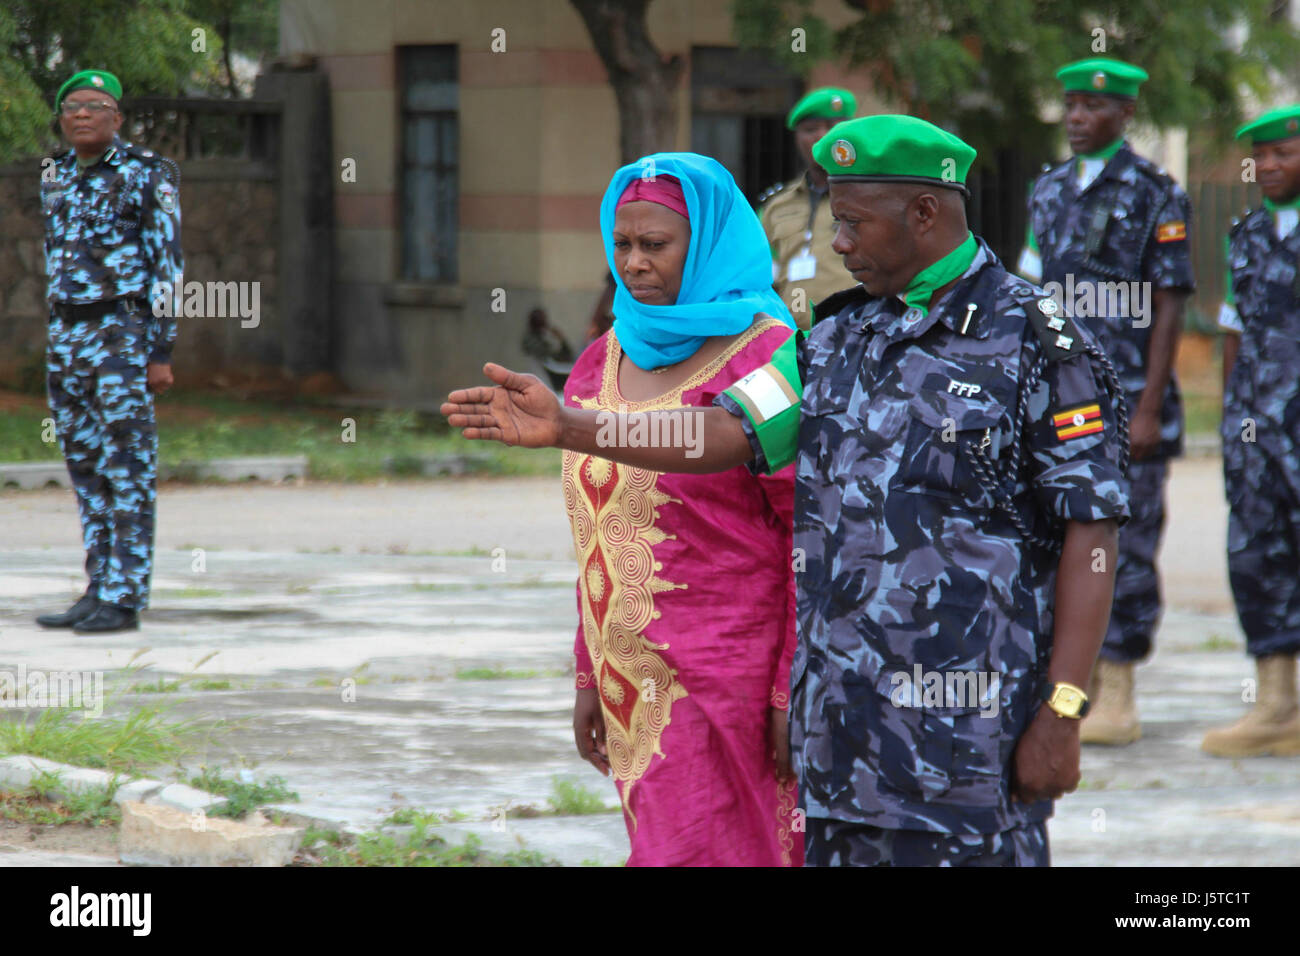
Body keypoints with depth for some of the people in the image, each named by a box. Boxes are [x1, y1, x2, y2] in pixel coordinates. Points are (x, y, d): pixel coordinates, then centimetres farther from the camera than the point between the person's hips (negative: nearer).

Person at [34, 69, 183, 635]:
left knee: (127, 468, -7)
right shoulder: (57, 177, 13)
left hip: (122, 332, -7)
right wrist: (57, 348, 18)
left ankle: (125, 599, -7)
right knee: (85, 470, 8)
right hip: (67, 334, 7)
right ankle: (99, 592, 13)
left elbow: (167, 267, -9)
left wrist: (161, 352, -14)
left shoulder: (146, 175, -7)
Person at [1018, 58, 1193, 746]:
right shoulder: (1050, 191, 14)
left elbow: (1169, 307, -8)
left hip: (1127, 399, -6)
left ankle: (1118, 699, 0)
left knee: (1124, 542, -4)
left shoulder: (1155, 195, -5)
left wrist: (1150, 410, -14)